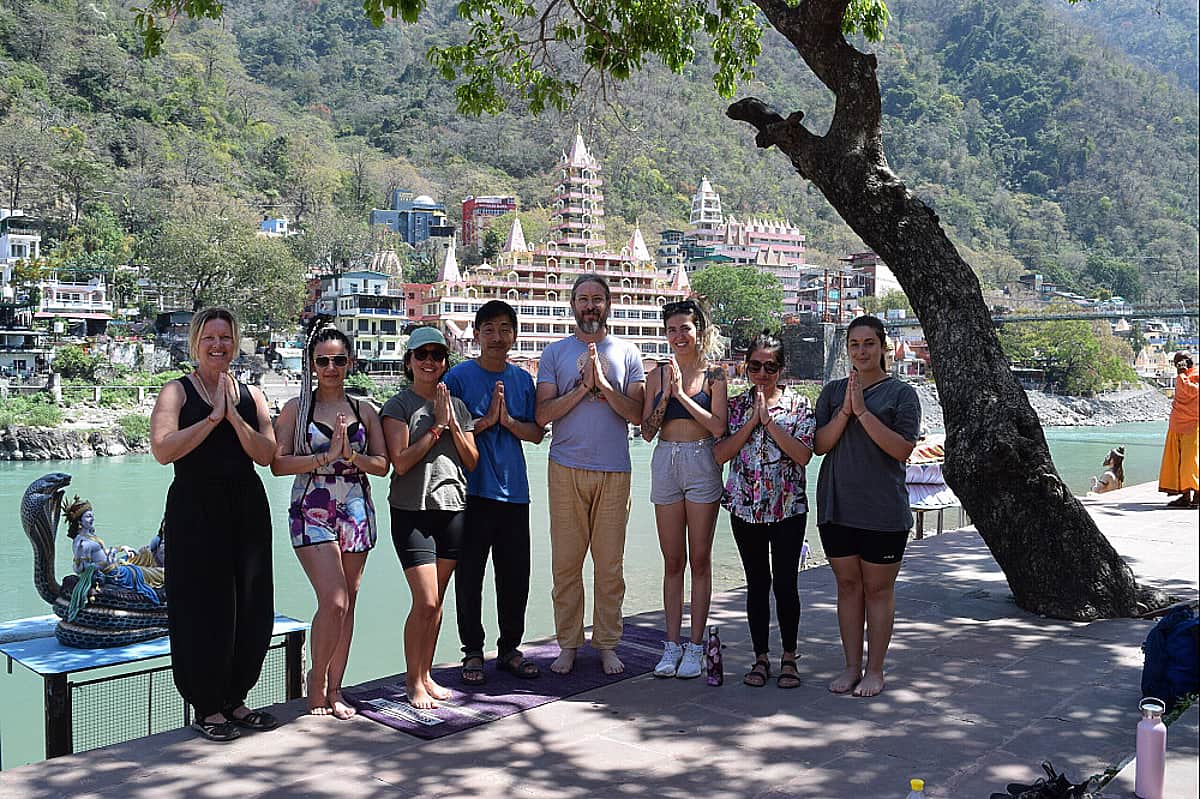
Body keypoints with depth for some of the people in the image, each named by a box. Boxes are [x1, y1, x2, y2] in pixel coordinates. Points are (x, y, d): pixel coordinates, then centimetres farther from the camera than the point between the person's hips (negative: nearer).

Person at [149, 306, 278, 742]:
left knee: (252, 609, 6)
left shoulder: (250, 395, 11)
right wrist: (212, 418, -15)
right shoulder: (177, 391, 0)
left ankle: (234, 699, 22)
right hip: (196, 510, -4)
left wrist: (234, 417, -13)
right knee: (205, 608, -1)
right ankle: (207, 709, 13)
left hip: (246, 509, 4)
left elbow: (266, 454, -1)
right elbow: (163, 449, -15)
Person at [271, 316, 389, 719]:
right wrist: (325, 456, -16)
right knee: (334, 601, -13)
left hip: (357, 513, 4)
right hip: (312, 513, -4)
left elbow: (382, 464, 8)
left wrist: (351, 455, -10)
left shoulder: (363, 410, 10)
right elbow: (278, 464, -7)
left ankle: (334, 689, 16)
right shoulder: (297, 408, 1)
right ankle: (316, 678, 10)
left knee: (347, 604, 5)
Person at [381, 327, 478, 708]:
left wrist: (453, 425, -4)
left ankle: (426, 675, 21)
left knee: (436, 601, 9)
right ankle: (413, 682, 5)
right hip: (412, 512, -5)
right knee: (425, 601, -10)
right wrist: (437, 427, -11)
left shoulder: (457, 406, 13)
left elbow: (472, 461, 8)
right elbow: (401, 462, -11)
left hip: (453, 509, 5)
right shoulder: (398, 406, -2)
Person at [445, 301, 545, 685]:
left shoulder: (523, 380, 11)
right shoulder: (459, 376, -2)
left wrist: (508, 420, -9)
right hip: (472, 491, -4)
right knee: (469, 575, 2)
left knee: (515, 577, 9)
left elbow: (536, 433, 8)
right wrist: (487, 420, -15)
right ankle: (473, 652, 15)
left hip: (513, 490, 4)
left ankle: (510, 649, 23)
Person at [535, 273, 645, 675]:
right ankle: (568, 644, 14)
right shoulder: (555, 353, 8)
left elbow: (637, 414, 1)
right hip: (566, 471, 0)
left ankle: (607, 645, 15)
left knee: (610, 564, 3)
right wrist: (584, 387, -11)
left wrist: (604, 385, -11)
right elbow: (543, 414, -1)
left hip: (614, 472, 0)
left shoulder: (626, 353, 9)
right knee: (565, 562, 2)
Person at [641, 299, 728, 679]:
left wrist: (682, 393, -14)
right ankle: (672, 644, 15)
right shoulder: (658, 374, 7)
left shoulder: (714, 374, 0)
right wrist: (666, 396, -9)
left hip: (702, 464, -2)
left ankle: (695, 645, 11)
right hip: (665, 463, 3)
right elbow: (647, 431, 4)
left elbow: (718, 426, -12)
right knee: (672, 561, 7)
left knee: (699, 559, 3)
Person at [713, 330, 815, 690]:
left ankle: (789, 657, 15)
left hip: (788, 508, -2)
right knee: (757, 582, 9)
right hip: (746, 506, 2)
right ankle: (761, 657, 20)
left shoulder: (798, 404, -1)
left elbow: (803, 455, -14)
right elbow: (720, 454, -6)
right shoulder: (736, 405, 5)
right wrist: (752, 420, -13)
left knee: (785, 583, -2)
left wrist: (769, 420, -17)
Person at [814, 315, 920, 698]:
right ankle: (851, 666, 20)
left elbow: (902, 449, -12)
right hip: (837, 505, 3)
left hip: (883, 509, -3)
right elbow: (820, 445, 1)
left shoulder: (901, 393, -1)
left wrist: (863, 411, -17)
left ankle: (874, 670, 15)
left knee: (878, 588, 4)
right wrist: (845, 411, -12)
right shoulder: (833, 391, 9)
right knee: (848, 584, 10)